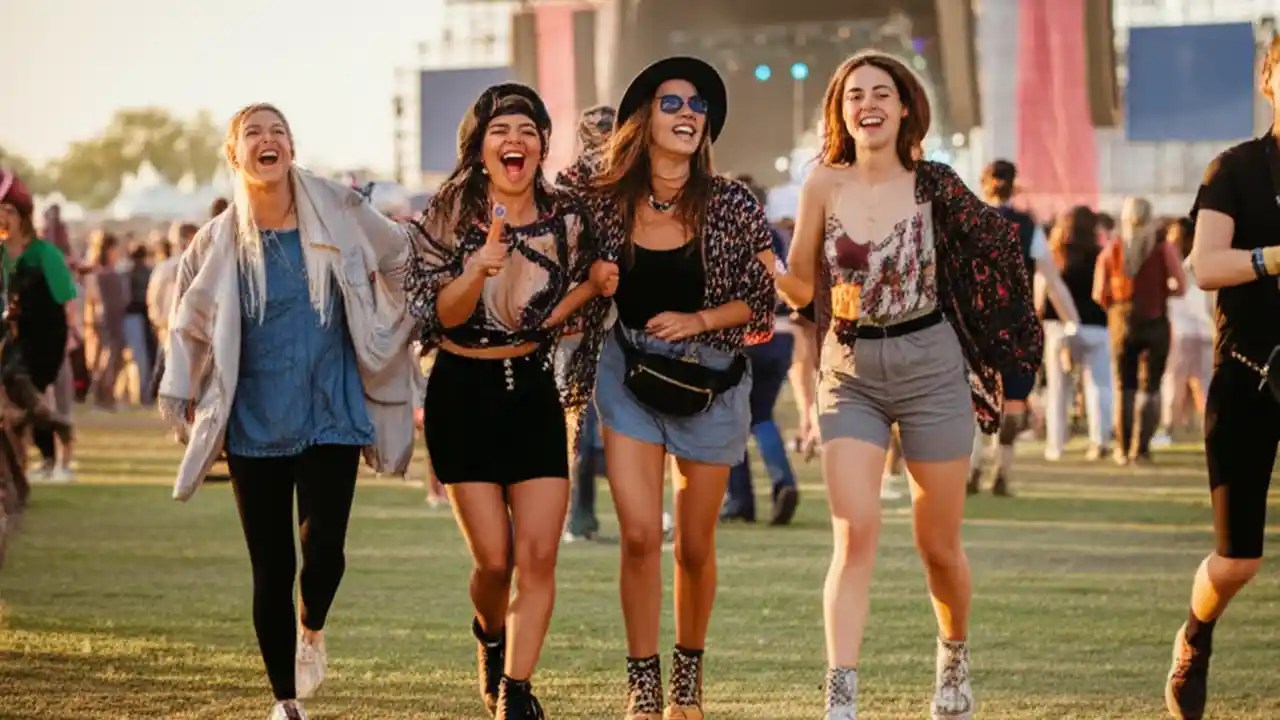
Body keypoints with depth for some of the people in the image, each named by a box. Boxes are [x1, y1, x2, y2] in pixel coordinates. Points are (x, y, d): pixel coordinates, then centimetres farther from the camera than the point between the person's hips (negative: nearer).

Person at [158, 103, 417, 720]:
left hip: (331, 417, -1)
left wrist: (393, 334, 15)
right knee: (271, 565, 1)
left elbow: (401, 260, 13)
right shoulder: (219, 242, 0)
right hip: (254, 425, 1)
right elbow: (188, 323, 13)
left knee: (322, 548, -14)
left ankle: (311, 629, 21)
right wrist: (182, 402, 12)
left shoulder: (339, 216, -3)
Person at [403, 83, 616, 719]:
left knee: (538, 554, -8)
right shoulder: (449, 215, -6)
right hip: (464, 390, -2)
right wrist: (478, 271, -30)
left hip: (533, 388, 2)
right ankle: (491, 635, 31)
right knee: (495, 558, -2)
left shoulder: (566, 218, 0)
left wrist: (594, 284, -7)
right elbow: (440, 314, -12)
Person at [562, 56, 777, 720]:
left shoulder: (732, 205, -8)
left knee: (694, 544, 9)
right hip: (629, 373, 0)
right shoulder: (604, 201, -6)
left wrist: (698, 320, -15)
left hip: (711, 380, 0)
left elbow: (766, 296, -3)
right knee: (639, 534, -11)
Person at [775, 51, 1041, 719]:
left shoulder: (933, 187, -4)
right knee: (854, 534, -14)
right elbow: (801, 288, 4)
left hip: (931, 368, 0)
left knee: (938, 544, 10)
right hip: (849, 374, 0)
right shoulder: (824, 186, -2)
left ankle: (954, 657, 38)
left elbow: (995, 247, 7)